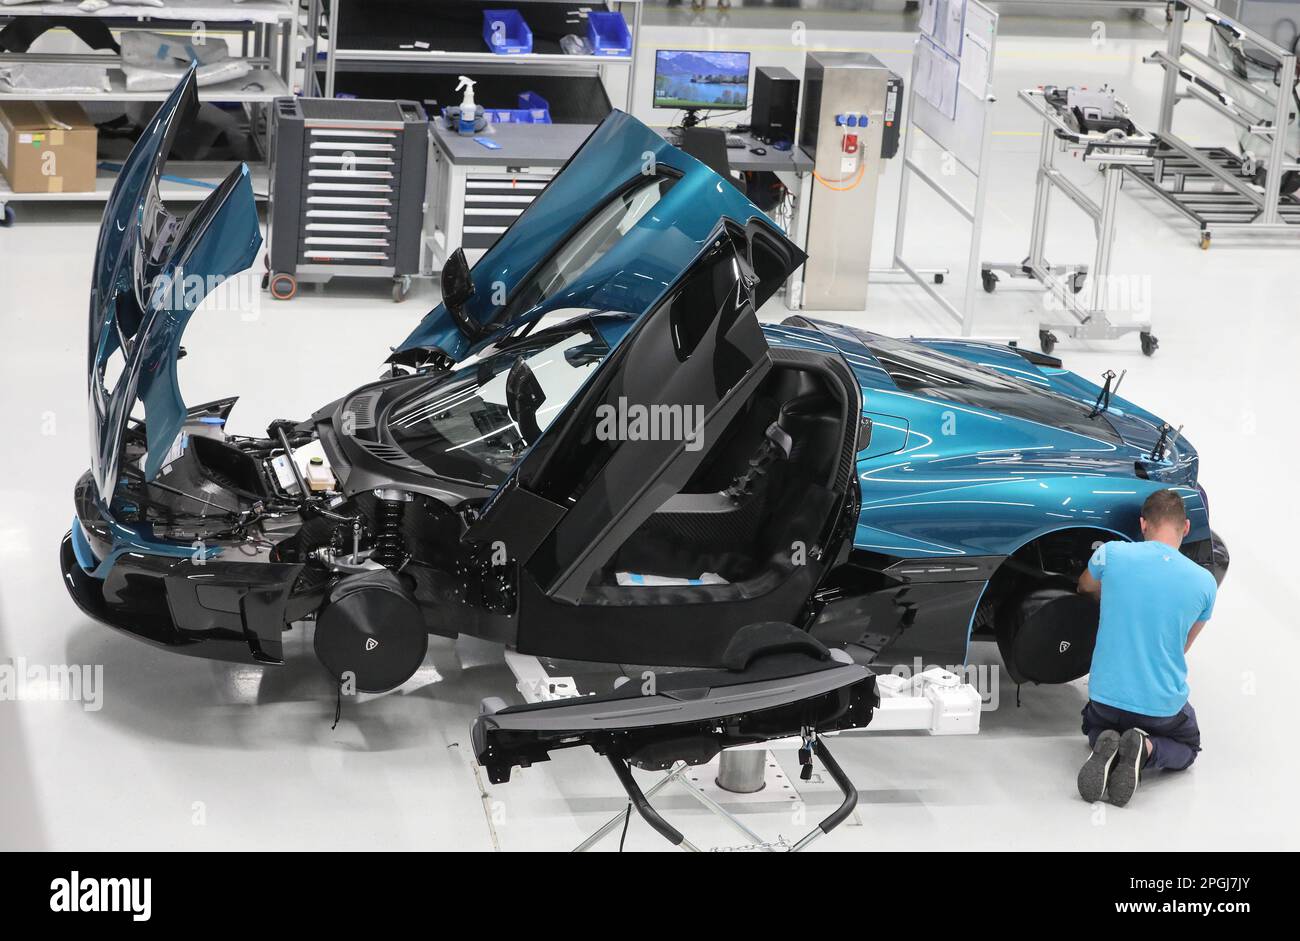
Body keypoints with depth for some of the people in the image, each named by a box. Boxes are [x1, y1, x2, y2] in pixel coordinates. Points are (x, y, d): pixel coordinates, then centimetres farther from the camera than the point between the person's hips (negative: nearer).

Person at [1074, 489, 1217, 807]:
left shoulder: (1111, 554, -11)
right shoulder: (1204, 583, -8)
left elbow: (1084, 588, 15)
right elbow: (1183, 647, 9)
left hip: (1107, 695, 1)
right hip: (1165, 706, -1)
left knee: (1096, 729, 34)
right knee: (1186, 747, 30)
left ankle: (1104, 748, -4)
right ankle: (1146, 749, -6)